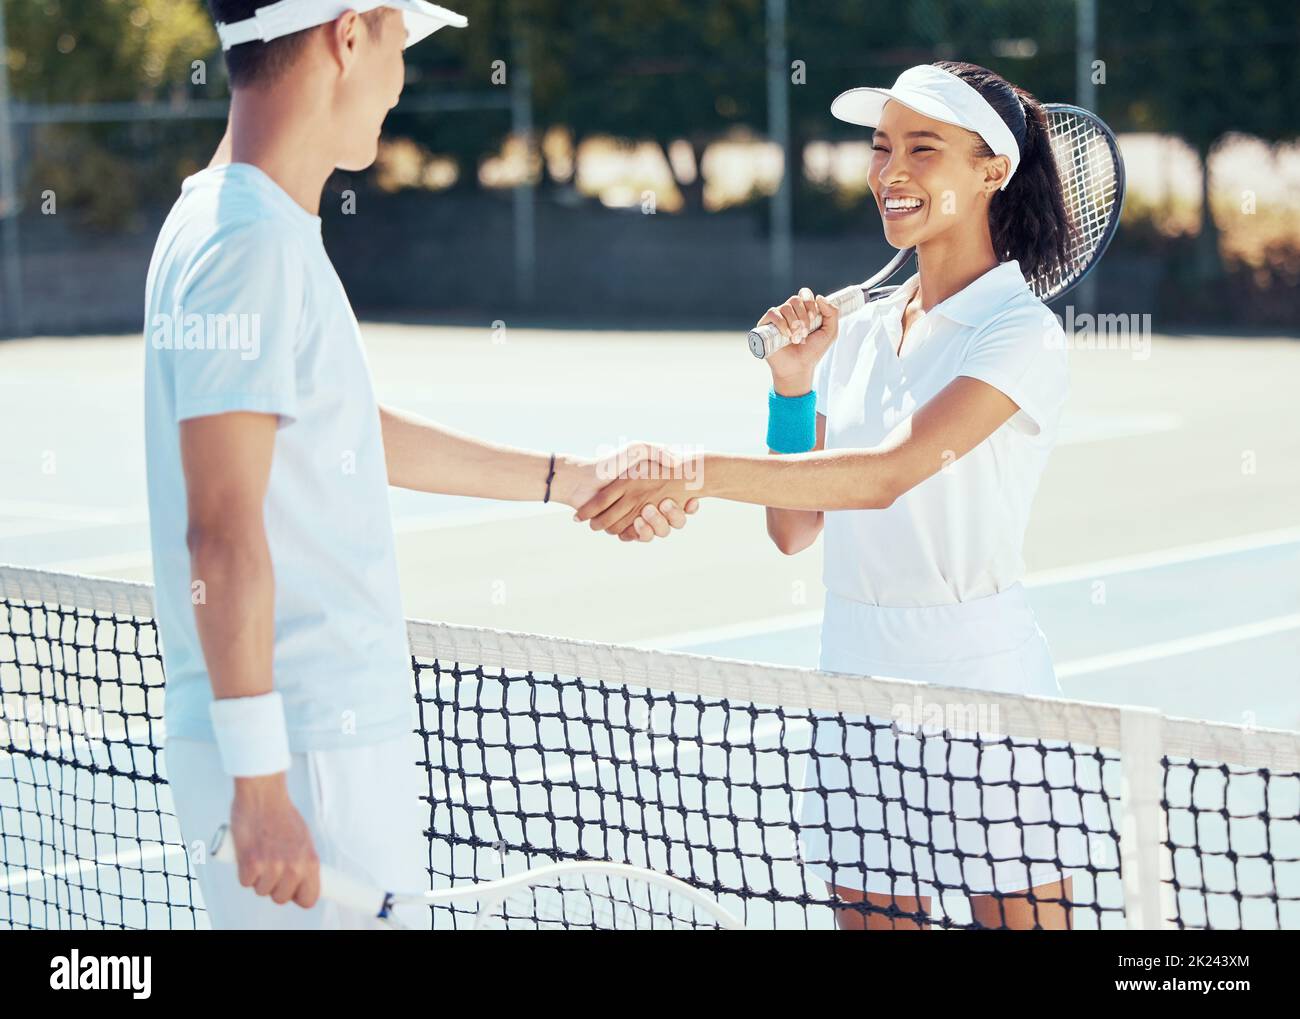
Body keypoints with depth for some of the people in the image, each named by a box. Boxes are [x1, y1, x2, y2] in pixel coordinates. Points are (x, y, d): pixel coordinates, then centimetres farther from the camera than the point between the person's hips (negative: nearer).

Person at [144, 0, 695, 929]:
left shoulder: (273, 231, 14)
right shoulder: (249, 243, -17)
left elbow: (366, 435, 25)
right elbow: (222, 533, -22)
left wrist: (577, 479, 30)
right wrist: (257, 783, -23)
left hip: (346, 735, 10)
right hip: (297, 760, -10)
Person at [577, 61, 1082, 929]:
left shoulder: (1021, 333, -10)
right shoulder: (859, 331, 10)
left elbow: (888, 475, -26)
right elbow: (795, 529, 10)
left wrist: (698, 471, -35)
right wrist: (792, 382, -2)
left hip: (981, 673, -6)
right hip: (857, 676, 6)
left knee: (1021, 917, 1)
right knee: (872, 914, 11)